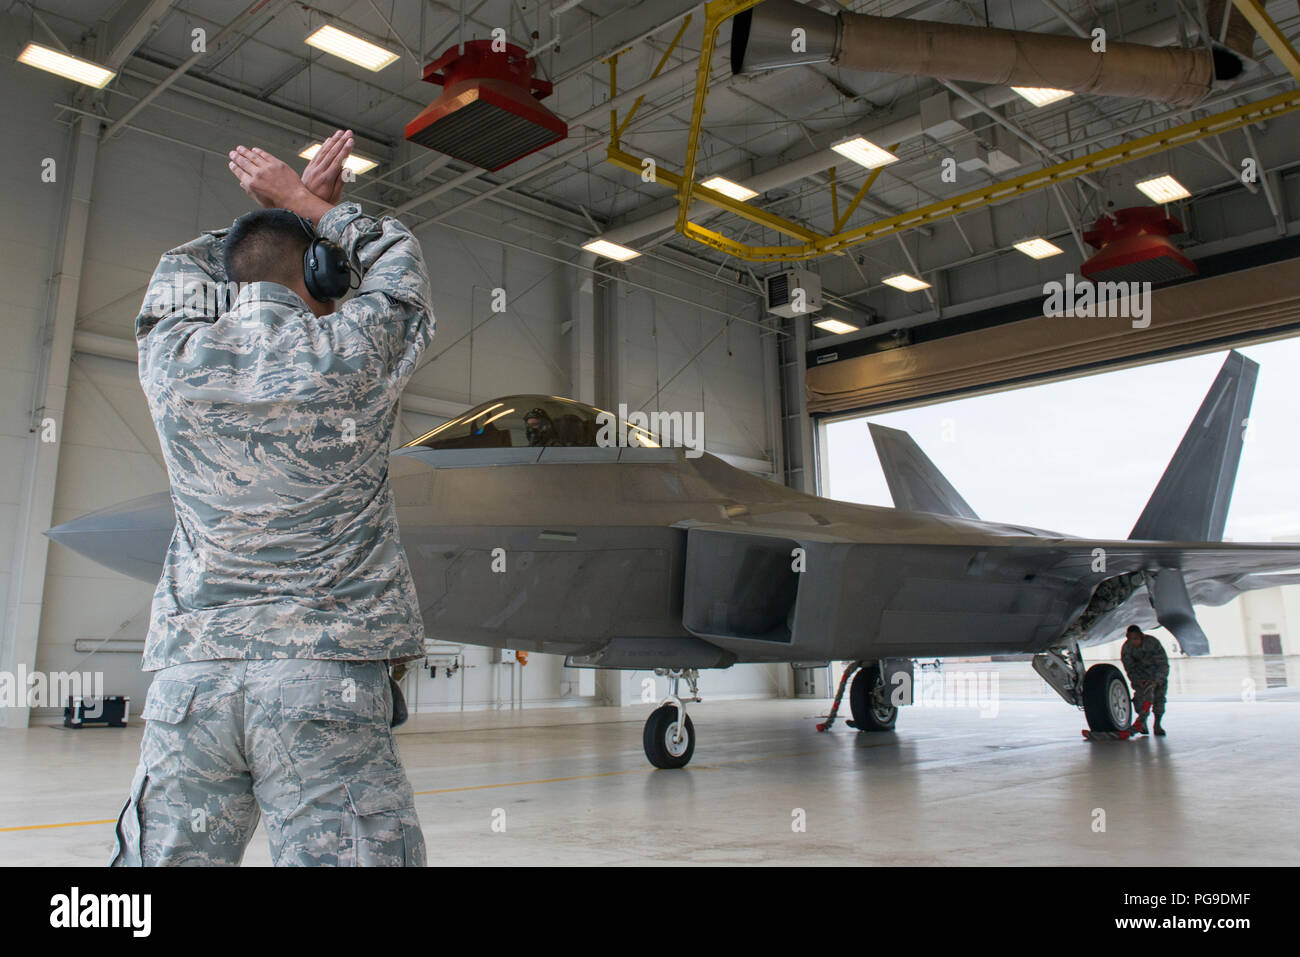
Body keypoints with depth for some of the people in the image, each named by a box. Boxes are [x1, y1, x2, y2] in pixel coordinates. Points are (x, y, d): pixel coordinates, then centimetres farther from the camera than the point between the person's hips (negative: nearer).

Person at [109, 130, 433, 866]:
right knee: (353, 851, 0)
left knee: (165, 852, 12)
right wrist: (308, 203, 25)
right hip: (324, 674, -4)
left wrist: (293, 203, 30)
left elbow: (184, 270, 28)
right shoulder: (351, 355, -4)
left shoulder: (174, 358, 5)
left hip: (190, 674, 4)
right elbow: (399, 258, 17)